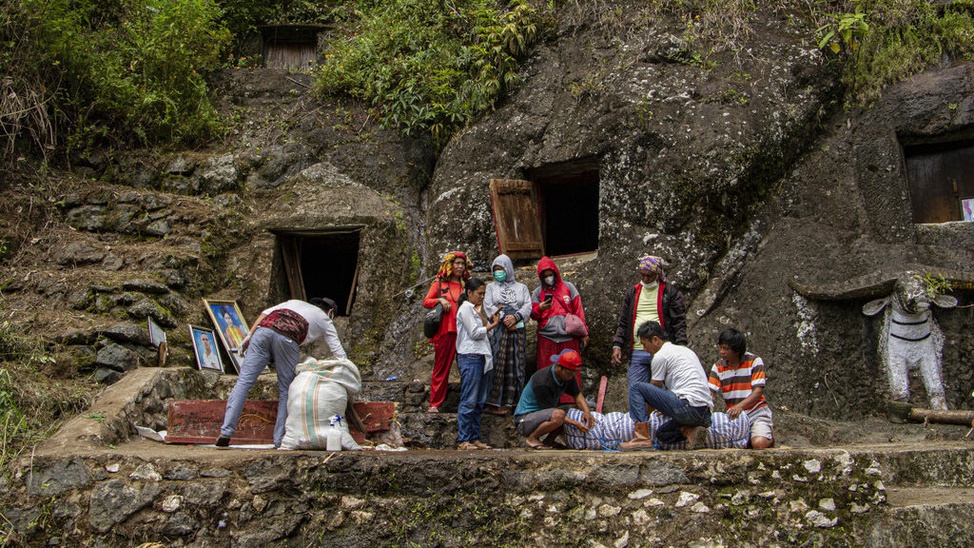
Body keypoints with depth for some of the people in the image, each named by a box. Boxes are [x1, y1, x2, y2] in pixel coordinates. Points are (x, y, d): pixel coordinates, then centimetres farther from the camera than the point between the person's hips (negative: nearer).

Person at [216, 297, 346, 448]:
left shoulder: (295, 302, 39)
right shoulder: (325, 321, 30)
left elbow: (266, 312, 23)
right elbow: (339, 353, 24)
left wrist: (249, 335, 17)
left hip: (263, 329, 3)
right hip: (287, 339, -3)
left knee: (244, 380, 0)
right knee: (286, 390, 10)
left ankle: (225, 433, -6)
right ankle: (280, 439, 9)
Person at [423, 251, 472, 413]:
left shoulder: (465, 286, 17)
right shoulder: (439, 283, 9)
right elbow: (426, 301, 5)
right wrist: (439, 300, -11)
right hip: (445, 331, -3)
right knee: (441, 368, -1)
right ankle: (435, 403, 4)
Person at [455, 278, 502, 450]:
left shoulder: (477, 309, 23)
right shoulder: (465, 308, -5)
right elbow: (475, 333, -11)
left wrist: (491, 321, 5)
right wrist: (493, 325, -1)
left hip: (482, 357, 9)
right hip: (470, 357, -9)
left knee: (479, 402, 8)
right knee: (469, 401, -9)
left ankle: (474, 438, 12)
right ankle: (463, 440, -7)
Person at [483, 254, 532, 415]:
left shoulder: (521, 287, 18)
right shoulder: (491, 287, 15)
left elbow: (528, 306, 4)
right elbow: (488, 306, 1)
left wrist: (515, 317, -14)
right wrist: (504, 319, -13)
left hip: (518, 330, 2)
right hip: (498, 330, -2)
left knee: (516, 364, -2)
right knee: (497, 364, -9)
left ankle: (513, 400, 2)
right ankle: (493, 403, -9)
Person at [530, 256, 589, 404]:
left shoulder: (568, 287, 10)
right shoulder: (538, 292, 13)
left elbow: (578, 310, 8)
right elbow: (533, 314, 7)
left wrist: (583, 332, 3)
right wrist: (540, 308, -15)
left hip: (568, 338, -1)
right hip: (547, 339, 1)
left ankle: (571, 400, 3)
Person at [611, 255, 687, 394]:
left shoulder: (670, 293, 4)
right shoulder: (632, 293, 15)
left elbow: (679, 322, 0)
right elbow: (622, 322, 17)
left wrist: (681, 346, -12)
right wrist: (617, 345, 6)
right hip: (637, 353, 3)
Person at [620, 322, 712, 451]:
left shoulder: (661, 355, -1)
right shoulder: (685, 350, 25)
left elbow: (654, 390, 7)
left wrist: (641, 419, 20)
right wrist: (664, 408, 39)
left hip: (689, 405, -9)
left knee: (637, 388, -2)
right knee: (661, 434, 29)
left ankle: (643, 438, -9)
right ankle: (690, 431, 1)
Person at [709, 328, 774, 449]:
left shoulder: (754, 361, -8)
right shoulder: (718, 367, 2)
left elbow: (758, 391, -14)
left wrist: (740, 406, -31)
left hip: (756, 412, -4)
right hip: (734, 415, 4)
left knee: (759, 443, -27)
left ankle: (769, 437, 11)